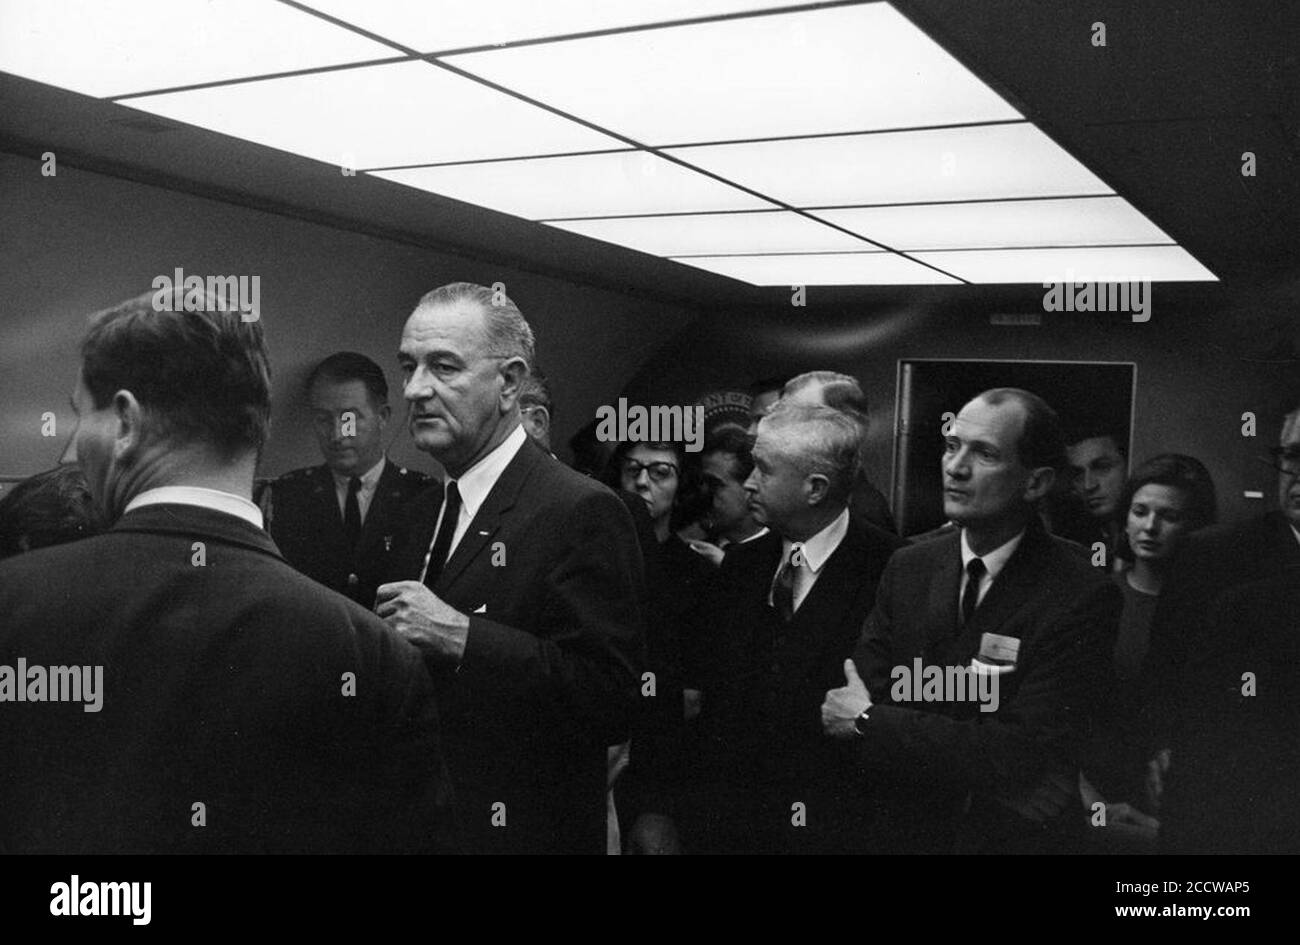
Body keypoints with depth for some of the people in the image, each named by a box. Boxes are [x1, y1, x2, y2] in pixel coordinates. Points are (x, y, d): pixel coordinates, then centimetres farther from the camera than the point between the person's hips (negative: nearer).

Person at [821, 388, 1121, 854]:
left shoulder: (1082, 597, -19)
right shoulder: (907, 567, -4)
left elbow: (1024, 754, -25)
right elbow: (848, 706, -10)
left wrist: (870, 721, -21)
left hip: (1016, 835, -3)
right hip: (904, 832, 4)